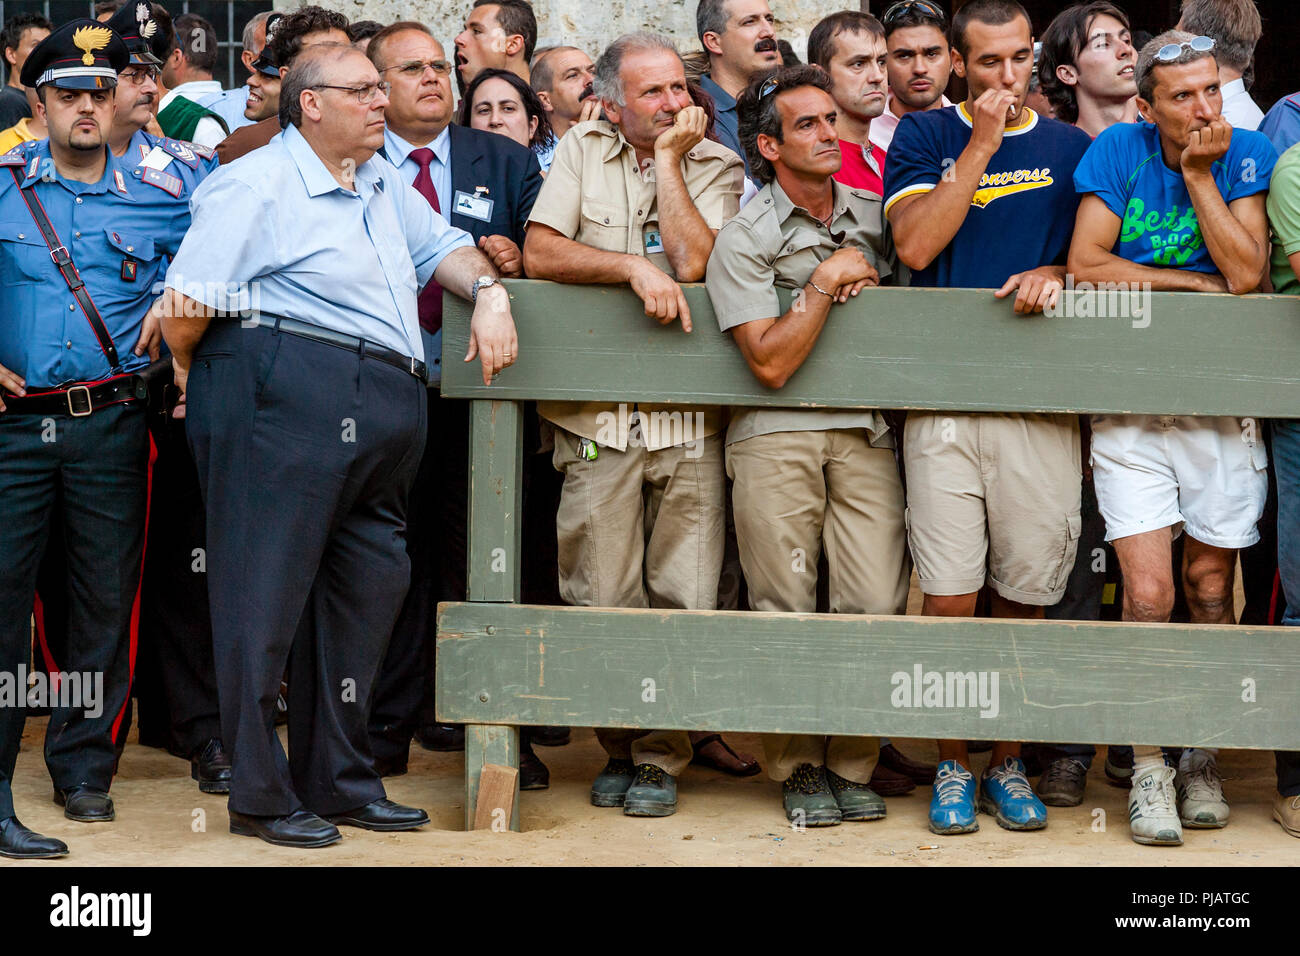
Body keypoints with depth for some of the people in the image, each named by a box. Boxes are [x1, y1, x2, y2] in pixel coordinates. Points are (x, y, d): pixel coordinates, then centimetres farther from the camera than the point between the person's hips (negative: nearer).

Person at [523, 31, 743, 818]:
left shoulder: (717, 165, 6)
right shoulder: (583, 151, 9)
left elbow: (695, 263, -10)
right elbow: (540, 252, -3)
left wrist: (668, 160, -5)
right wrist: (634, 266, -12)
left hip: (691, 419, 0)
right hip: (599, 418, 0)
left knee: (683, 598, -1)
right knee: (603, 600, 2)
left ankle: (661, 757, 11)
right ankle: (619, 746, 19)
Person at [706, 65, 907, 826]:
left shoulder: (873, 215, 12)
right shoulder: (745, 241, -1)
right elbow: (772, 363, -9)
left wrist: (868, 287, 5)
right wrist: (827, 283, -8)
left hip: (865, 432, 3)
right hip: (775, 438, -3)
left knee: (878, 606, -6)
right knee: (787, 611, -2)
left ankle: (855, 763, 9)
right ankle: (800, 768, 13)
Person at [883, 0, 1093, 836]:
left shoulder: (1070, 147, 13)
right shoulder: (925, 136, 9)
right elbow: (915, 243, -6)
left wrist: (1058, 274, -7)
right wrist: (982, 143, -8)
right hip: (944, 397, -1)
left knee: (1024, 596, 4)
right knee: (949, 597, -4)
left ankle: (1008, 759, 18)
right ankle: (954, 765, 10)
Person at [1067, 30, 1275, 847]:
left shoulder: (1248, 156, 0)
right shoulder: (1118, 151, -1)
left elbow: (1247, 274, -12)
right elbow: (1086, 265, -9)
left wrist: (1200, 175, -13)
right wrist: (1197, 283, -8)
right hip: (1130, 404, -1)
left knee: (1210, 587, 6)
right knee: (1148, 593, -8)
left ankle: (1202, 758, 22)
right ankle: (1150, 771, 4)